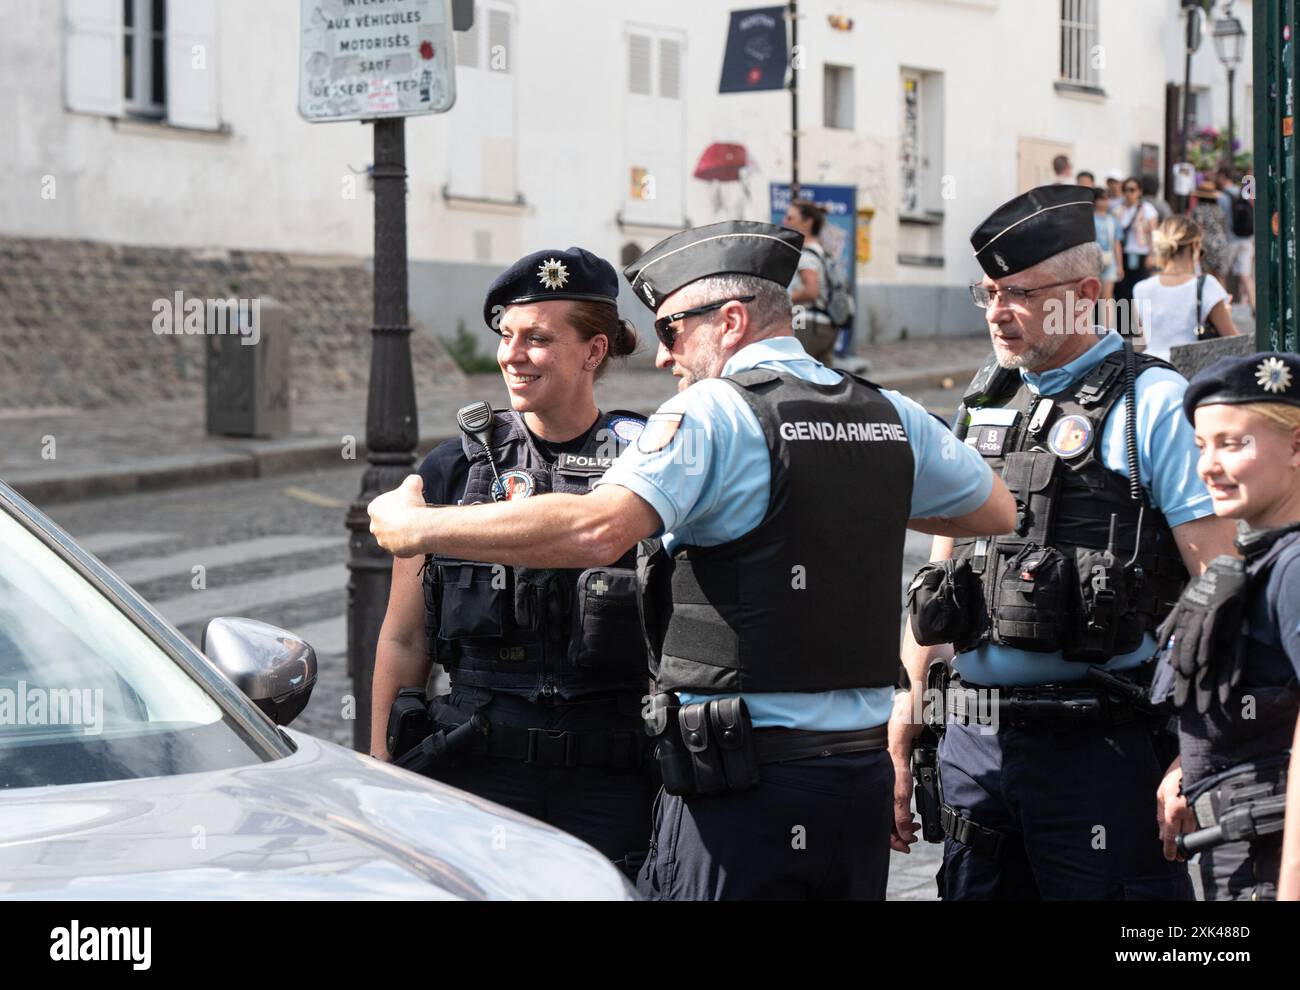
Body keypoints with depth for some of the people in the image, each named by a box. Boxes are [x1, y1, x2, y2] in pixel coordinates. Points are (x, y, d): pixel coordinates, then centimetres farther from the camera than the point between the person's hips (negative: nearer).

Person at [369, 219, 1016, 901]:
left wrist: (416, 527, -14)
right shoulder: (891, 416, 12)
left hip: (741, 786, -7)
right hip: (863, 772, 7)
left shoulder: (710, 415, -10)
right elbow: (997, 511, 27)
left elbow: (594, 531, -24)